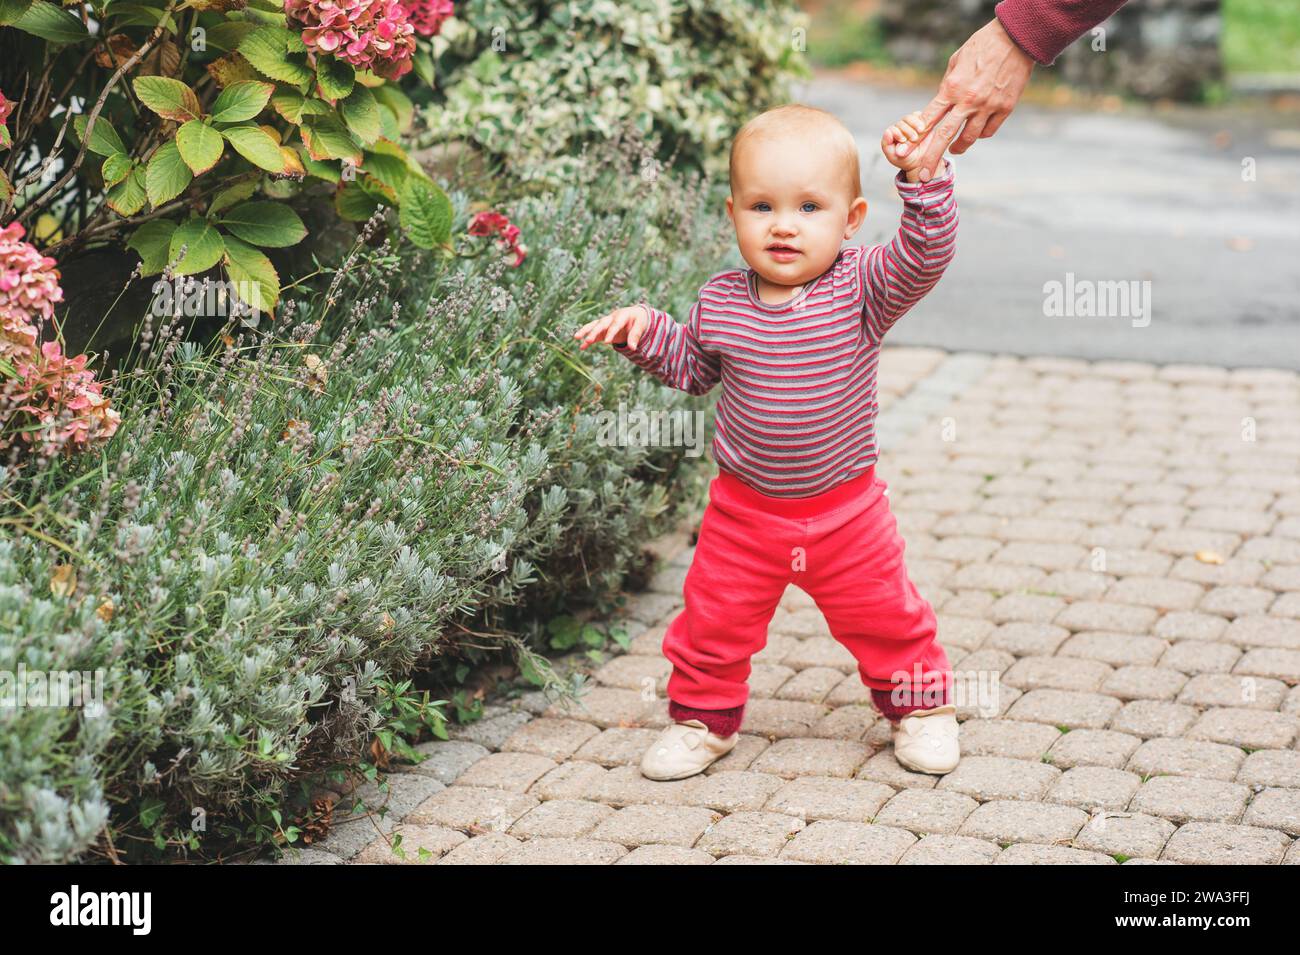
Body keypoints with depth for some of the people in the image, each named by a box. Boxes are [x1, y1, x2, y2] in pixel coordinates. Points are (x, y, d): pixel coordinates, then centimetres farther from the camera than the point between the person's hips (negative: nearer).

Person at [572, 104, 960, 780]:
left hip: (846, 513, -1)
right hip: (743, 513, 2)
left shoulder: (860, 288, -13)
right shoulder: (721, 302, -5)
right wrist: (644, 332, -2)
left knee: (886, 618, 12)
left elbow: (925, 255, -28)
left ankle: (919, 705, 37)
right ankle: (702, 718, 32)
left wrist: (921, 178, -38)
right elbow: (689, 367, 13)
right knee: (713, 621, 9)